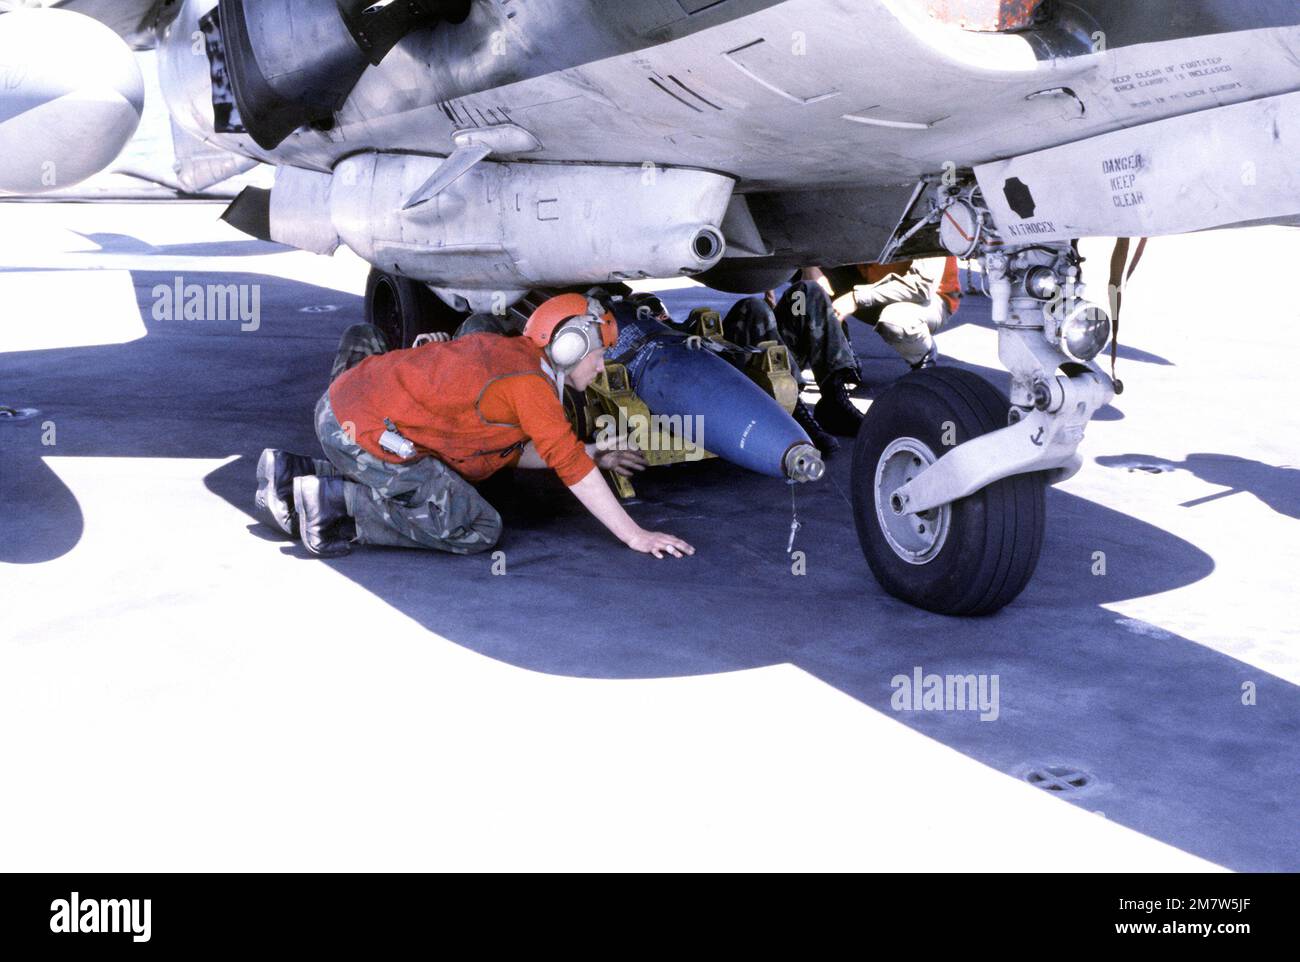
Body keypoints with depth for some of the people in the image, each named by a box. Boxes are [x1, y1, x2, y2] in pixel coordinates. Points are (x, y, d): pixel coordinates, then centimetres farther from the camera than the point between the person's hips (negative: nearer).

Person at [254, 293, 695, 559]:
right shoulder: (529, 381, -13)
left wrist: (595, 457, 22)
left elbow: (507, 450, 22)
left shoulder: (506, 351, 16)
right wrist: (635, 536, -12)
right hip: (365, 430, -10)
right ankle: (338, 502, -11)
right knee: (477, 529, -8)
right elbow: (570, 467, -15)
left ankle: (292, 475, 20)